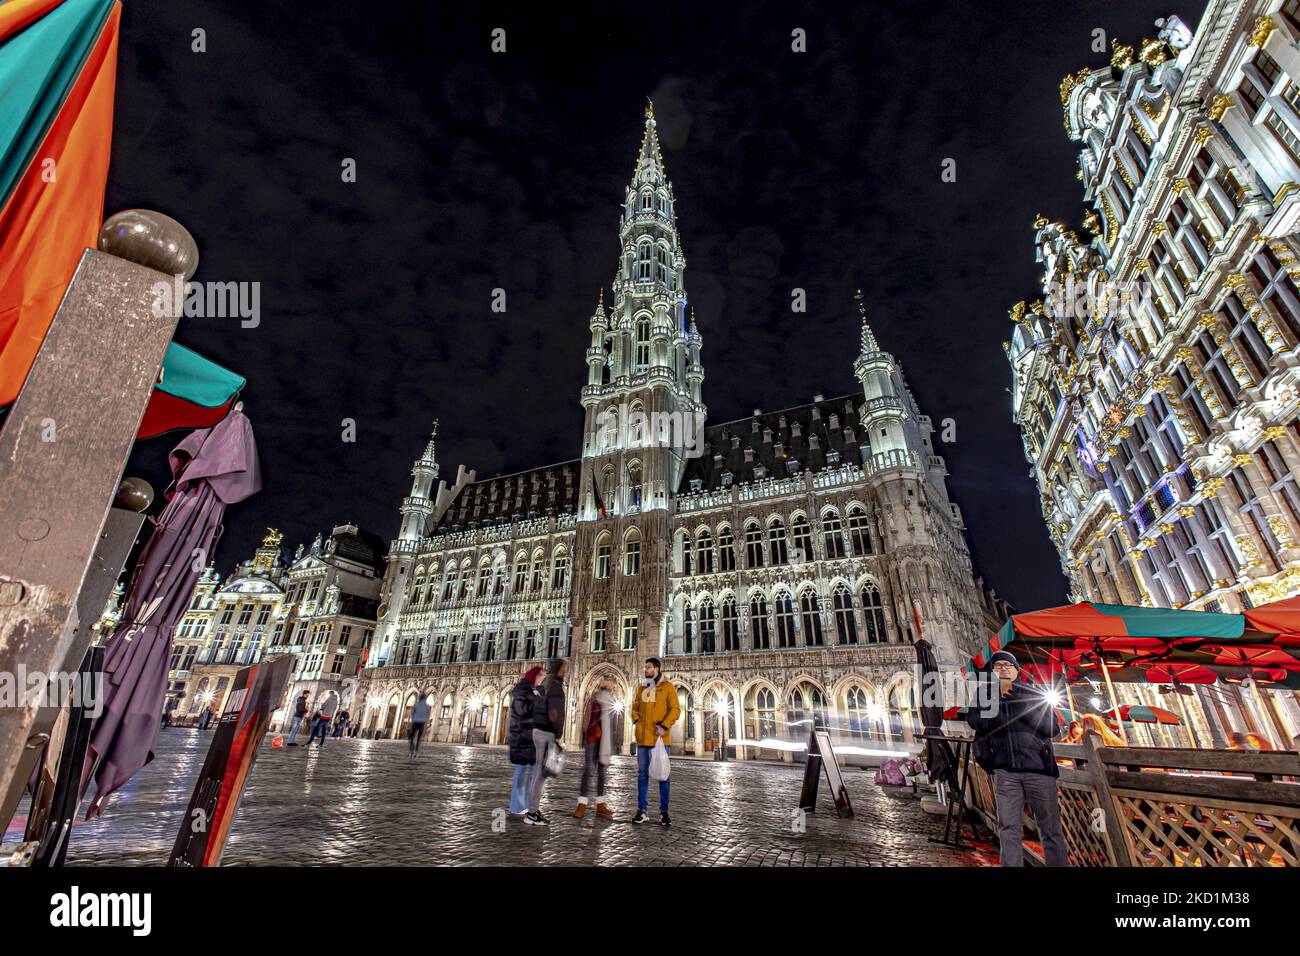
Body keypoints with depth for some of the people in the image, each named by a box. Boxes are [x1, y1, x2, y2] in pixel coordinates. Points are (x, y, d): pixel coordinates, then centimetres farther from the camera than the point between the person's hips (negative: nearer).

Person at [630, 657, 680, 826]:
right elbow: (635, 707, 19)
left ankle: (664, 812, 13)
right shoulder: (642, 687, 13)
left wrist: (664, 726, -16)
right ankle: (642, 810, 17)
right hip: (642, 737, 4)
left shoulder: (667, 687, -2)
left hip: (659, 737, -4)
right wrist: (635, 721, 2)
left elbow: (675, 709, -7)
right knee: (642, 773, 8)